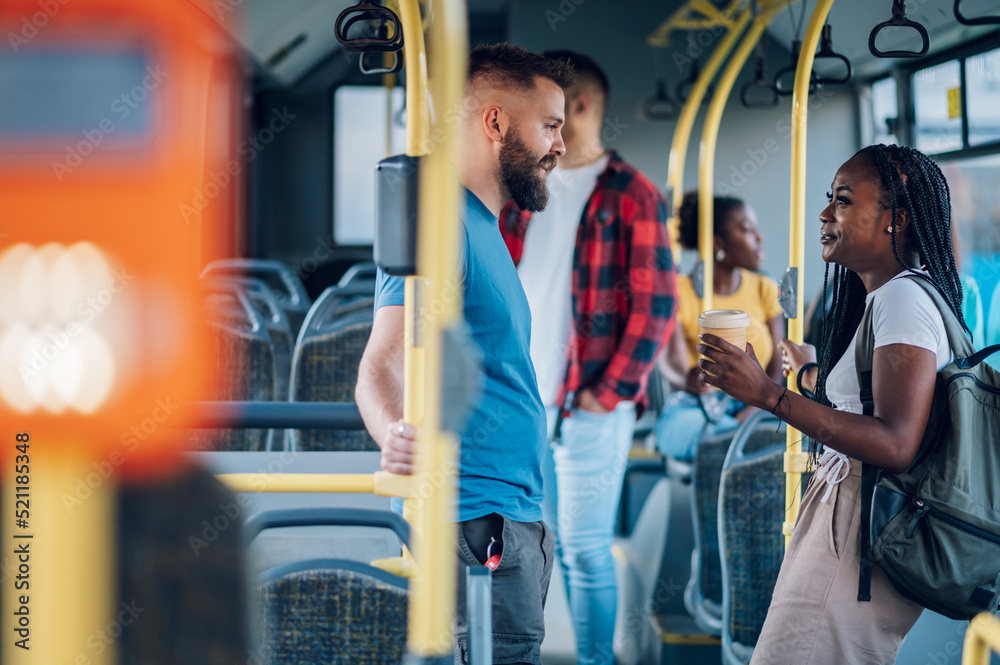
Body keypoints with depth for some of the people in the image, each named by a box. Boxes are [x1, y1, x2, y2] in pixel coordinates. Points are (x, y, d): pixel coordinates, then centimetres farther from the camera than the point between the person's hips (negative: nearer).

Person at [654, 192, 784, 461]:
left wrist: (748, 415, -18)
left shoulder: (765, 290, 9)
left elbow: (776, 371, 2)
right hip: (693, 411, -3)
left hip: (754, 411, 3)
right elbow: (671, 362, -16)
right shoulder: (680, 291, -1)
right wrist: (689, 379, -41)